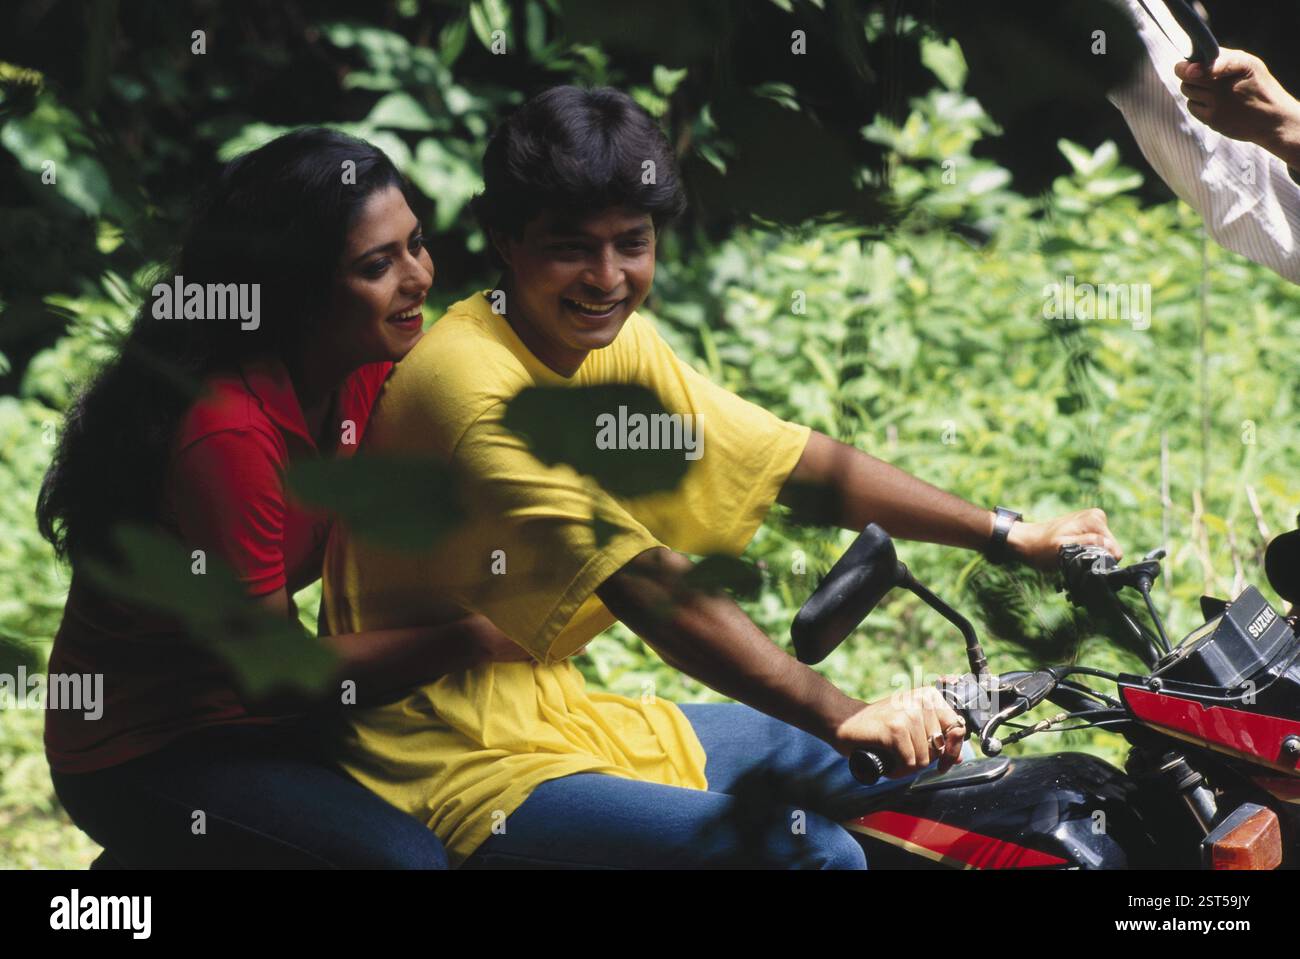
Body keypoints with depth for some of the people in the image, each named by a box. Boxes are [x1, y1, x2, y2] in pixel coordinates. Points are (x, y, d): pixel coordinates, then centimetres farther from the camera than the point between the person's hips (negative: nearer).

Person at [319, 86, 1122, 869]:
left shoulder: (618, 346, 7)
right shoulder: (474, 381, -23)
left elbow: (802, 463, 12)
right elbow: (648, 584, -30)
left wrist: (1012, 536, 5)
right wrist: (845, 716, -35)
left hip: (559, 718, 10)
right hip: (468, 768, -10)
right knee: (811, 850, -23)